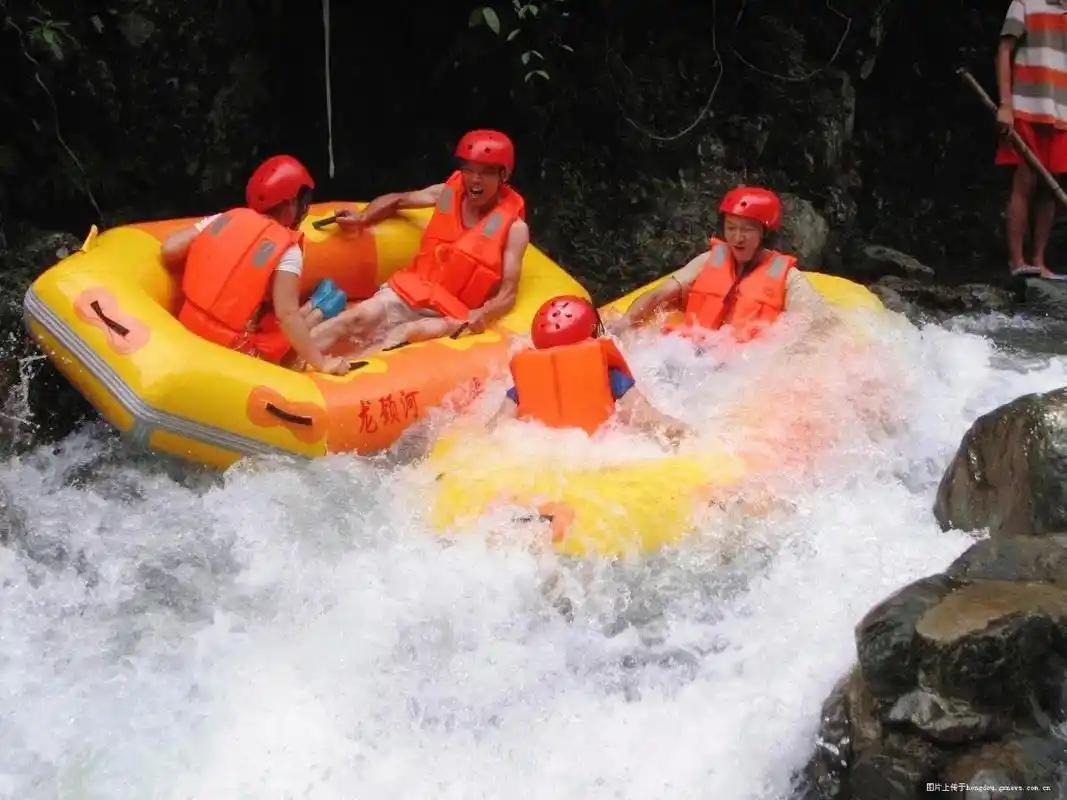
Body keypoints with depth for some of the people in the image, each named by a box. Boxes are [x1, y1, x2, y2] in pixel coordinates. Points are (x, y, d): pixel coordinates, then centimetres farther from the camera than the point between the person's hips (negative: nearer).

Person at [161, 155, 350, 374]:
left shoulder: (225, 218, 2)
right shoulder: (287, 250, -13)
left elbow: (169, 249, -2)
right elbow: (287, 315, -21)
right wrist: (321, 363, -17)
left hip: (188, 332, 6)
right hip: (234, 354, -6)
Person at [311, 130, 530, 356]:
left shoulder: (513, 227, -9)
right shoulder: (446, 193, 5)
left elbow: (509, 292, -13)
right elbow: (398, 200, 22)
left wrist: (485, 314, -35)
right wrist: (362, 218, 4)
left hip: (454, 314, -3)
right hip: (412, 289, 4)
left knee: (403, 336, -34)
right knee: (360, 316, -22)